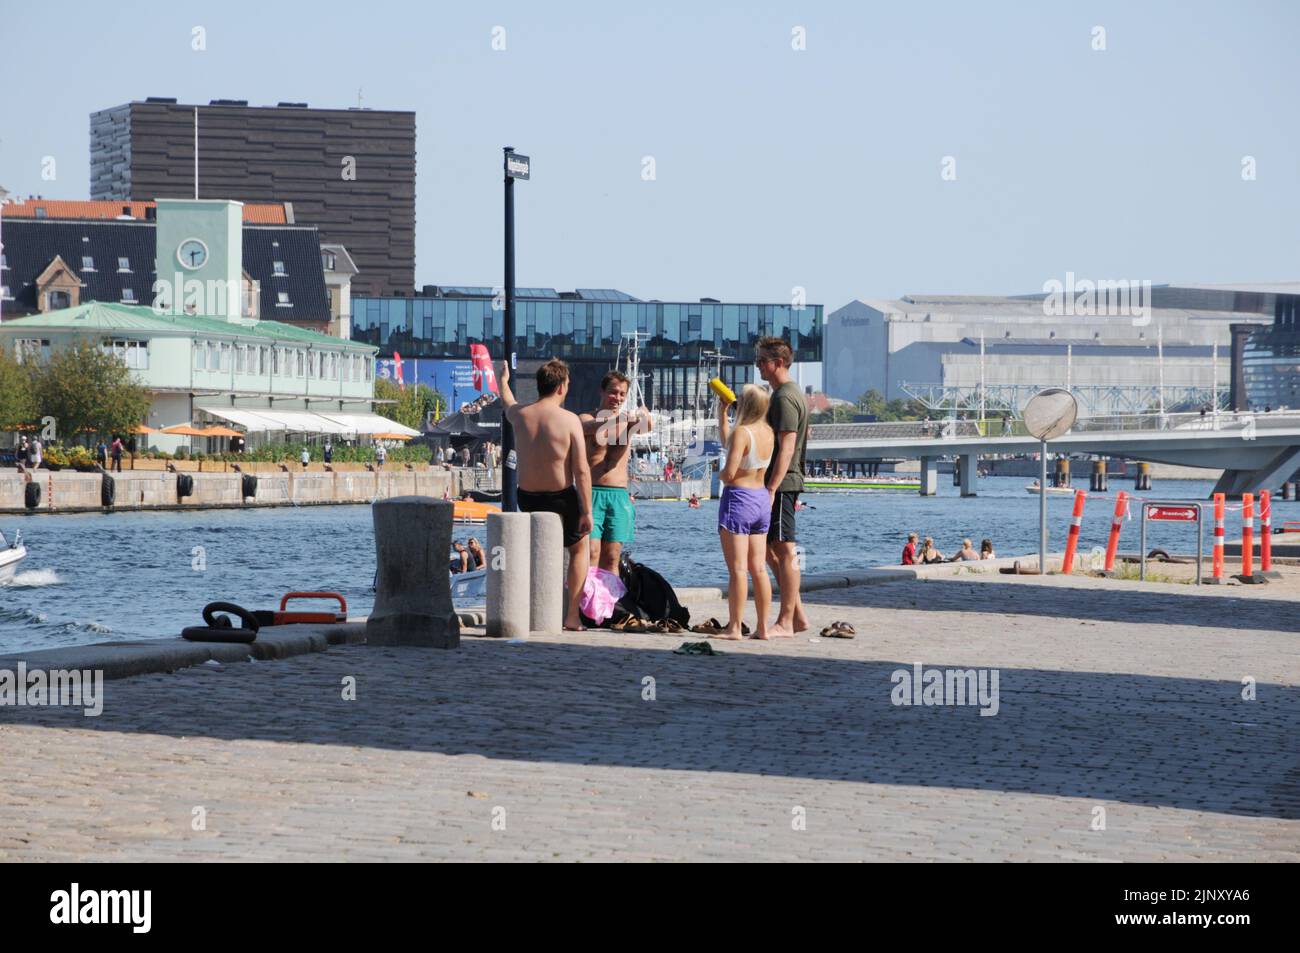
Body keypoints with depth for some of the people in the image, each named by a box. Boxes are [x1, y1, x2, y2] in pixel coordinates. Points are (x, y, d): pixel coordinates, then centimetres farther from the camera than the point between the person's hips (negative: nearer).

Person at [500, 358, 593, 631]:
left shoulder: (520, 415, -5)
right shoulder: (569, 420, -16)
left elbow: (507, 403, 23)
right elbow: (582, 471, -18)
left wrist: (503, 381, 45)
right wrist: (587, 511, -11)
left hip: (527, 498, 4)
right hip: (561, 499, -4)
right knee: (579, 547, 21)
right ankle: (572, 615, 12)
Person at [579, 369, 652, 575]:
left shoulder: (628, 421, 12)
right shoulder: (587, 419, 3)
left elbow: (645, 427, -11)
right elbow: (591, 427, -21)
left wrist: (644, 418, -36)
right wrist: (618, 419, -41)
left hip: (619, 496, 3)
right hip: (591, 493, -3)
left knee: (611, 558, 3)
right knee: (591, 553, -14)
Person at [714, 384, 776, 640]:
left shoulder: (742, 432, -17)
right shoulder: (768, 432, 7)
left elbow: (729, 473, -24)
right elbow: (726, 440, 24)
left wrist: (720, 475, -2)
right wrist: (722, 412, 24)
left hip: (738, 497, -8)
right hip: (761, 498, 8)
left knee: (737, 569, -6)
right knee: (759, 569, 9)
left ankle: (734, 627, -5)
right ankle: (762, 627, 9)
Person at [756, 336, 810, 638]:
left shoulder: (785, 397, -14)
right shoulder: (790, 392, 18)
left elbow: (786, 448, -21)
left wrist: (771, 489, -24)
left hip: (781, 483, -11)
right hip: (783, 484, 11)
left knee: (784, 550, -7)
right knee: (770, 549, 15)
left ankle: (786, 623, -5)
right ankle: (797, 614, 18)